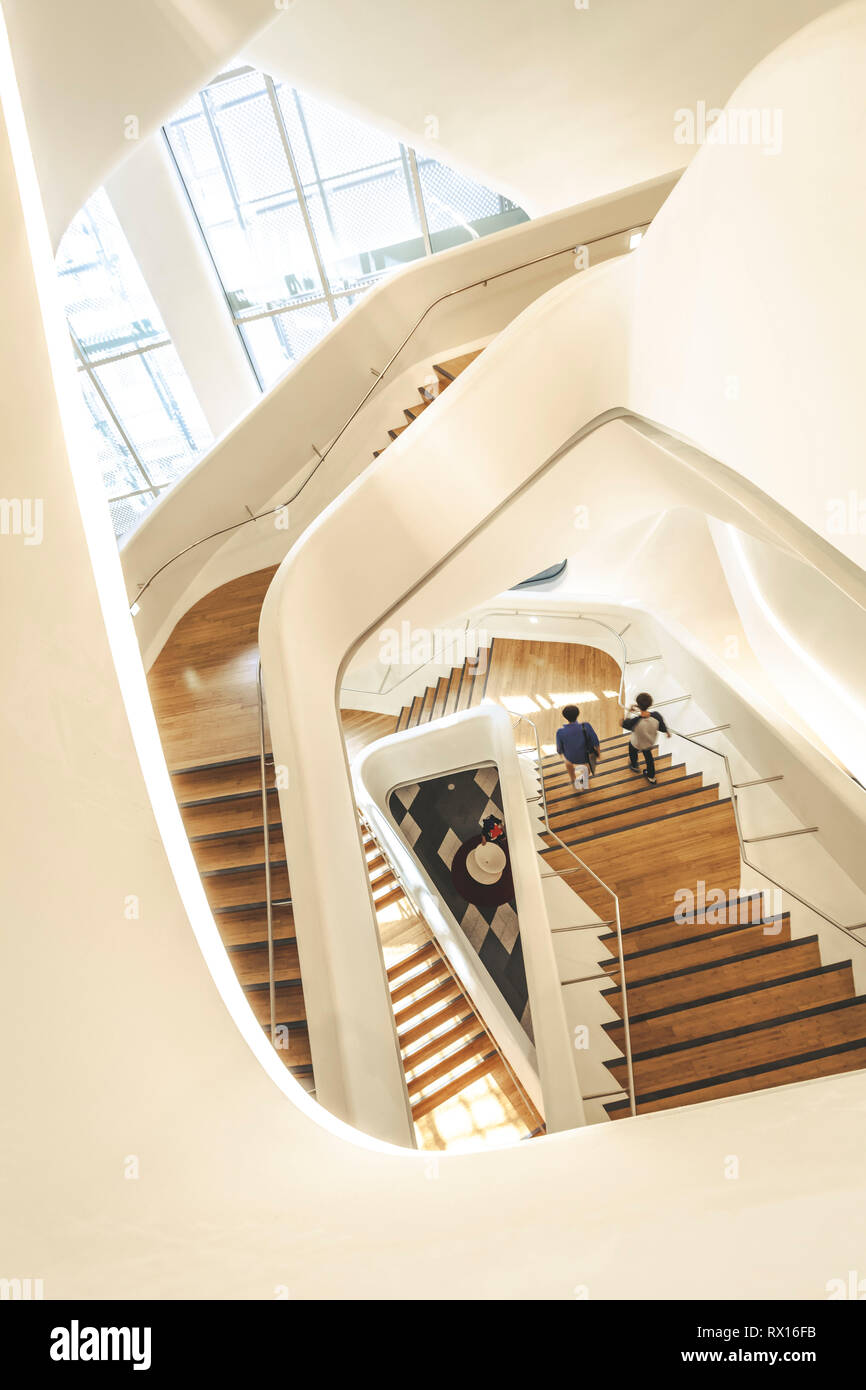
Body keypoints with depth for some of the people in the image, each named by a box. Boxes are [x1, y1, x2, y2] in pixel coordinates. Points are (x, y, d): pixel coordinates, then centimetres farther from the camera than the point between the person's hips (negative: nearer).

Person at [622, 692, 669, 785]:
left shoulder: (634, 720, -43)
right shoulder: (655, 715, -34)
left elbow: (624, 724, -19)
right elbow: (663, 728, -16)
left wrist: (629, 712, -6)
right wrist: (668, 733, 7)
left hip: (637, 745, -2)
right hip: (651, 744, 2)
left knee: (632, 746, 35)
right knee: (648, 755, 34)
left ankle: (635, 766, 61)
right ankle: (651, 777, 54)